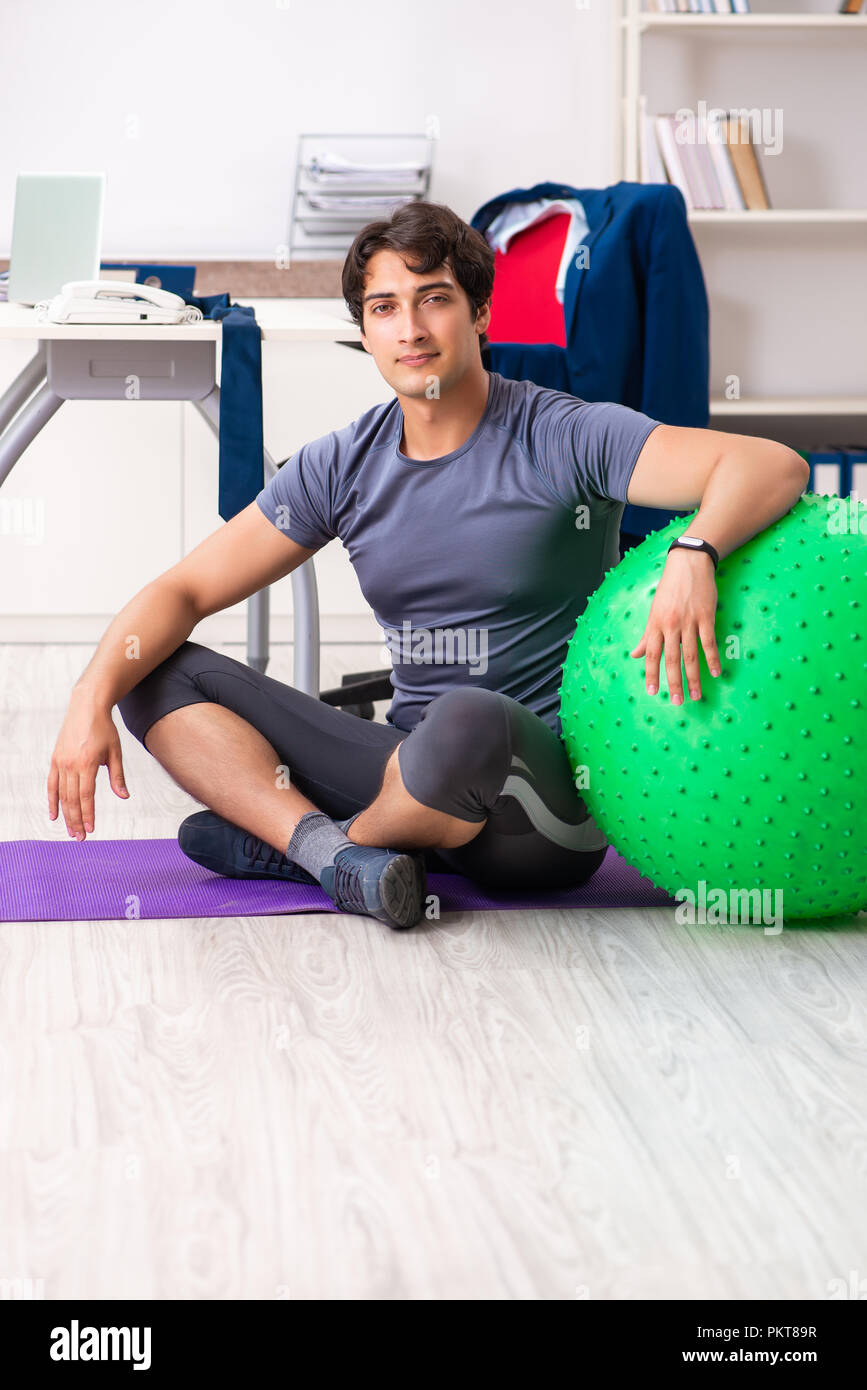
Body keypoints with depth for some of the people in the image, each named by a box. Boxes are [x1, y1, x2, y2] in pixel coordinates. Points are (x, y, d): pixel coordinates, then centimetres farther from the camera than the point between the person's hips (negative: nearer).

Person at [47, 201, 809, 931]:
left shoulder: (564, 440, -9)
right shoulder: (342, 467, 6)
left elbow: (773, 467, -20)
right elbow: (186, 591, 6)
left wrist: (693, 555, -41)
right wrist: (92, 697, -12)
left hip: (551, 796, -5)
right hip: (413, 767, 5)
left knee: (468, 719, -40)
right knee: (162, 674, -4)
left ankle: (289, 836, -9)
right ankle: (336, 854, -27)